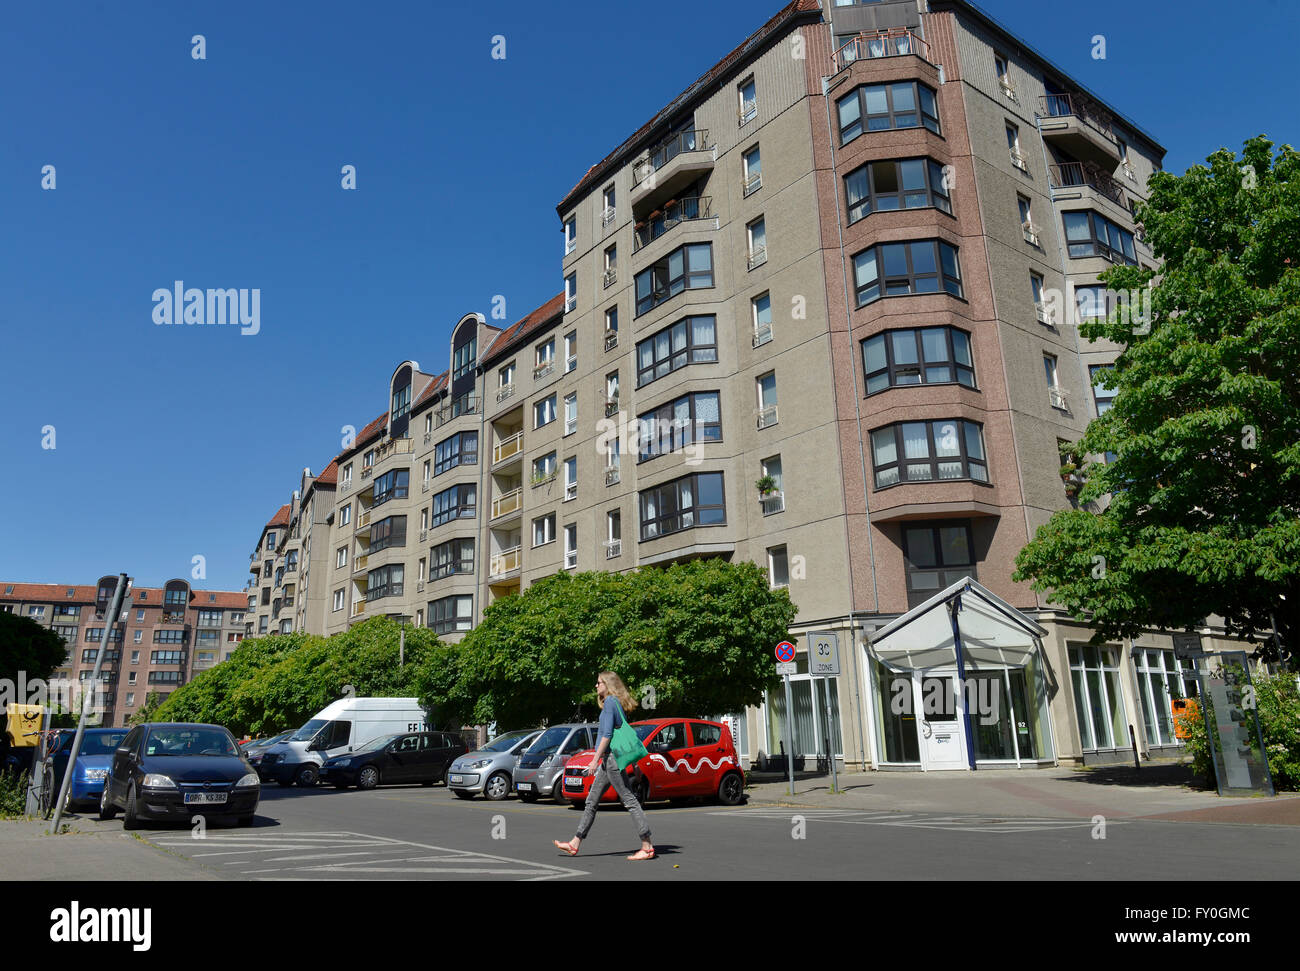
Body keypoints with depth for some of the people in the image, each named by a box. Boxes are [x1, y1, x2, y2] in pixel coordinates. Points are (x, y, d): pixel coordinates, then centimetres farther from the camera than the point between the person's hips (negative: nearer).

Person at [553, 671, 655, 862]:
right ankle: (575, 844, 19)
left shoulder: (610, 701, -10)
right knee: (592, 801, 13)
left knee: (629, 800, -8)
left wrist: (596, 759, -17)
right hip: (609, 760, 10)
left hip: (611, 757, -10)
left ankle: (647, 846, -5)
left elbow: (607, 734, -17)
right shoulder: (617, 703, 18)